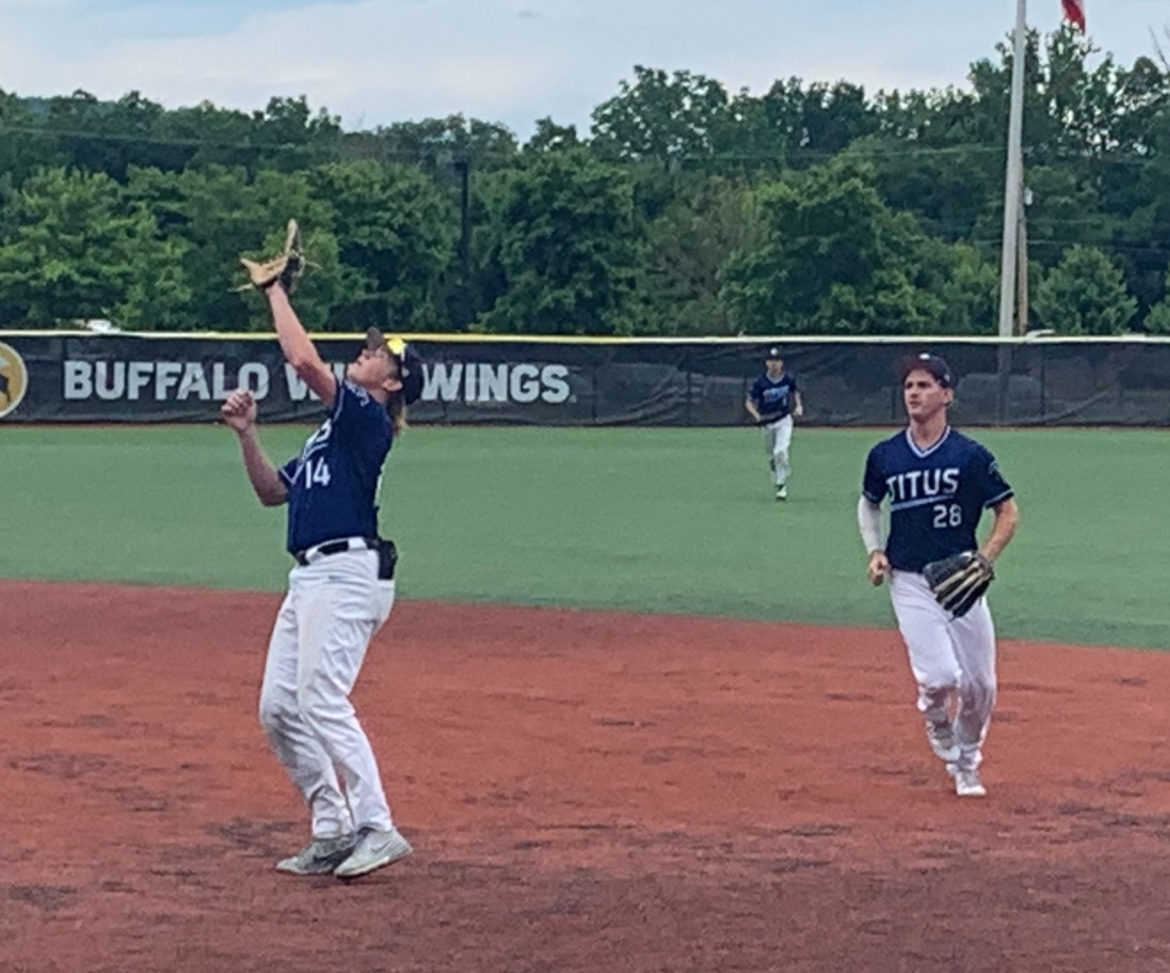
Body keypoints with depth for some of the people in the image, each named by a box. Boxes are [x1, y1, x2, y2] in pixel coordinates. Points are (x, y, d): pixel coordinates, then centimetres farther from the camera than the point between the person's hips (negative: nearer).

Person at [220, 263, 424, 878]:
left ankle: (377, 828, -18)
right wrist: (246, 434, 11)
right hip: (311, 578, 10)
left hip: (348, 574, -10)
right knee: (279, 708, 8)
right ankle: (333, 832, 12)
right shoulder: (334, 431, 23)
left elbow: (305, 361, -18)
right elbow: (273, 492, 24)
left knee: (321, 700, -18)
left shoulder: (366, 418, -6)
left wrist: (274, 292, -7)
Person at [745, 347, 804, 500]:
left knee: (780, 451, -20)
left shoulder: (788, 379, -6)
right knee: (771, 456, 12)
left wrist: (798, 406, 0)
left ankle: (782, 486, -11)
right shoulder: (761, 382, -11)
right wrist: (756, 415, -23)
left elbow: (795, 391, 17)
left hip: (784, 420, -1)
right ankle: (776, 481, 37)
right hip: (767, 423, 1)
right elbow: (749, 402, -5)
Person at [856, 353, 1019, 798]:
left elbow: (1008, 512, 2)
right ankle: (947, 750, 17)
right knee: (939, 677, -16)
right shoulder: (884, 456, 2)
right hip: (909, 582, 0)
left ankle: (968, 765, 30)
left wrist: (983, 560, -12)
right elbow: (869, 503, 21)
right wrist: (874, 551, 5)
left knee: (980, 685, 3)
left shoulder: (971, 456, -5)